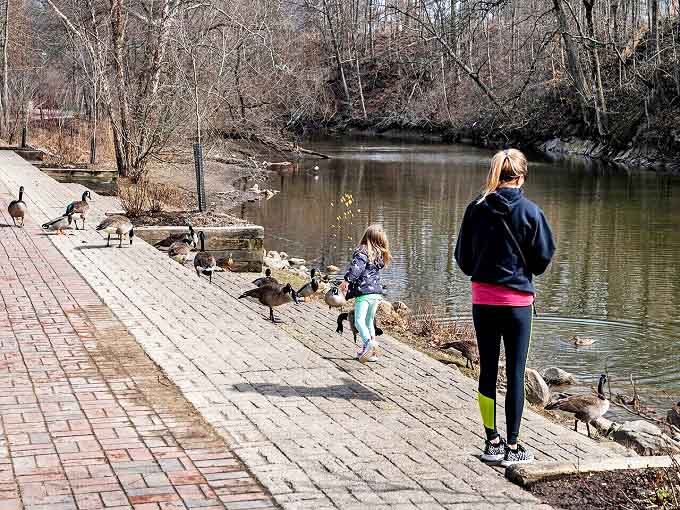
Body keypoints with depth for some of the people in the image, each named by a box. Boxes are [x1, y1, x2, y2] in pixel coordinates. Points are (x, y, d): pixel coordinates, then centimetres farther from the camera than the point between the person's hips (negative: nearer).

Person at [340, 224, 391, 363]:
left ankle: (369, 342, -33)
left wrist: (347, 281, -24)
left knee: (359, 321, -12)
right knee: (369, 321, 17)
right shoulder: (380, 254, 12)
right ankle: (369, 351, 20)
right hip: (377, 292, 7)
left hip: (364, 292, -7)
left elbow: (356, 268, -23)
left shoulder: (362, 252, -10)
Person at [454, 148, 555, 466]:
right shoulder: (529, 211, -10)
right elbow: (543, 256, -5)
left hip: (483, 300, 3)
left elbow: (463, 258, 1)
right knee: (515, 374, 4)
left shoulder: (476, 209, -3)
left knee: (488, 371, 11)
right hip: (518, 302, -2)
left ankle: (492, 442, 17)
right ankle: (512, 447, 7)